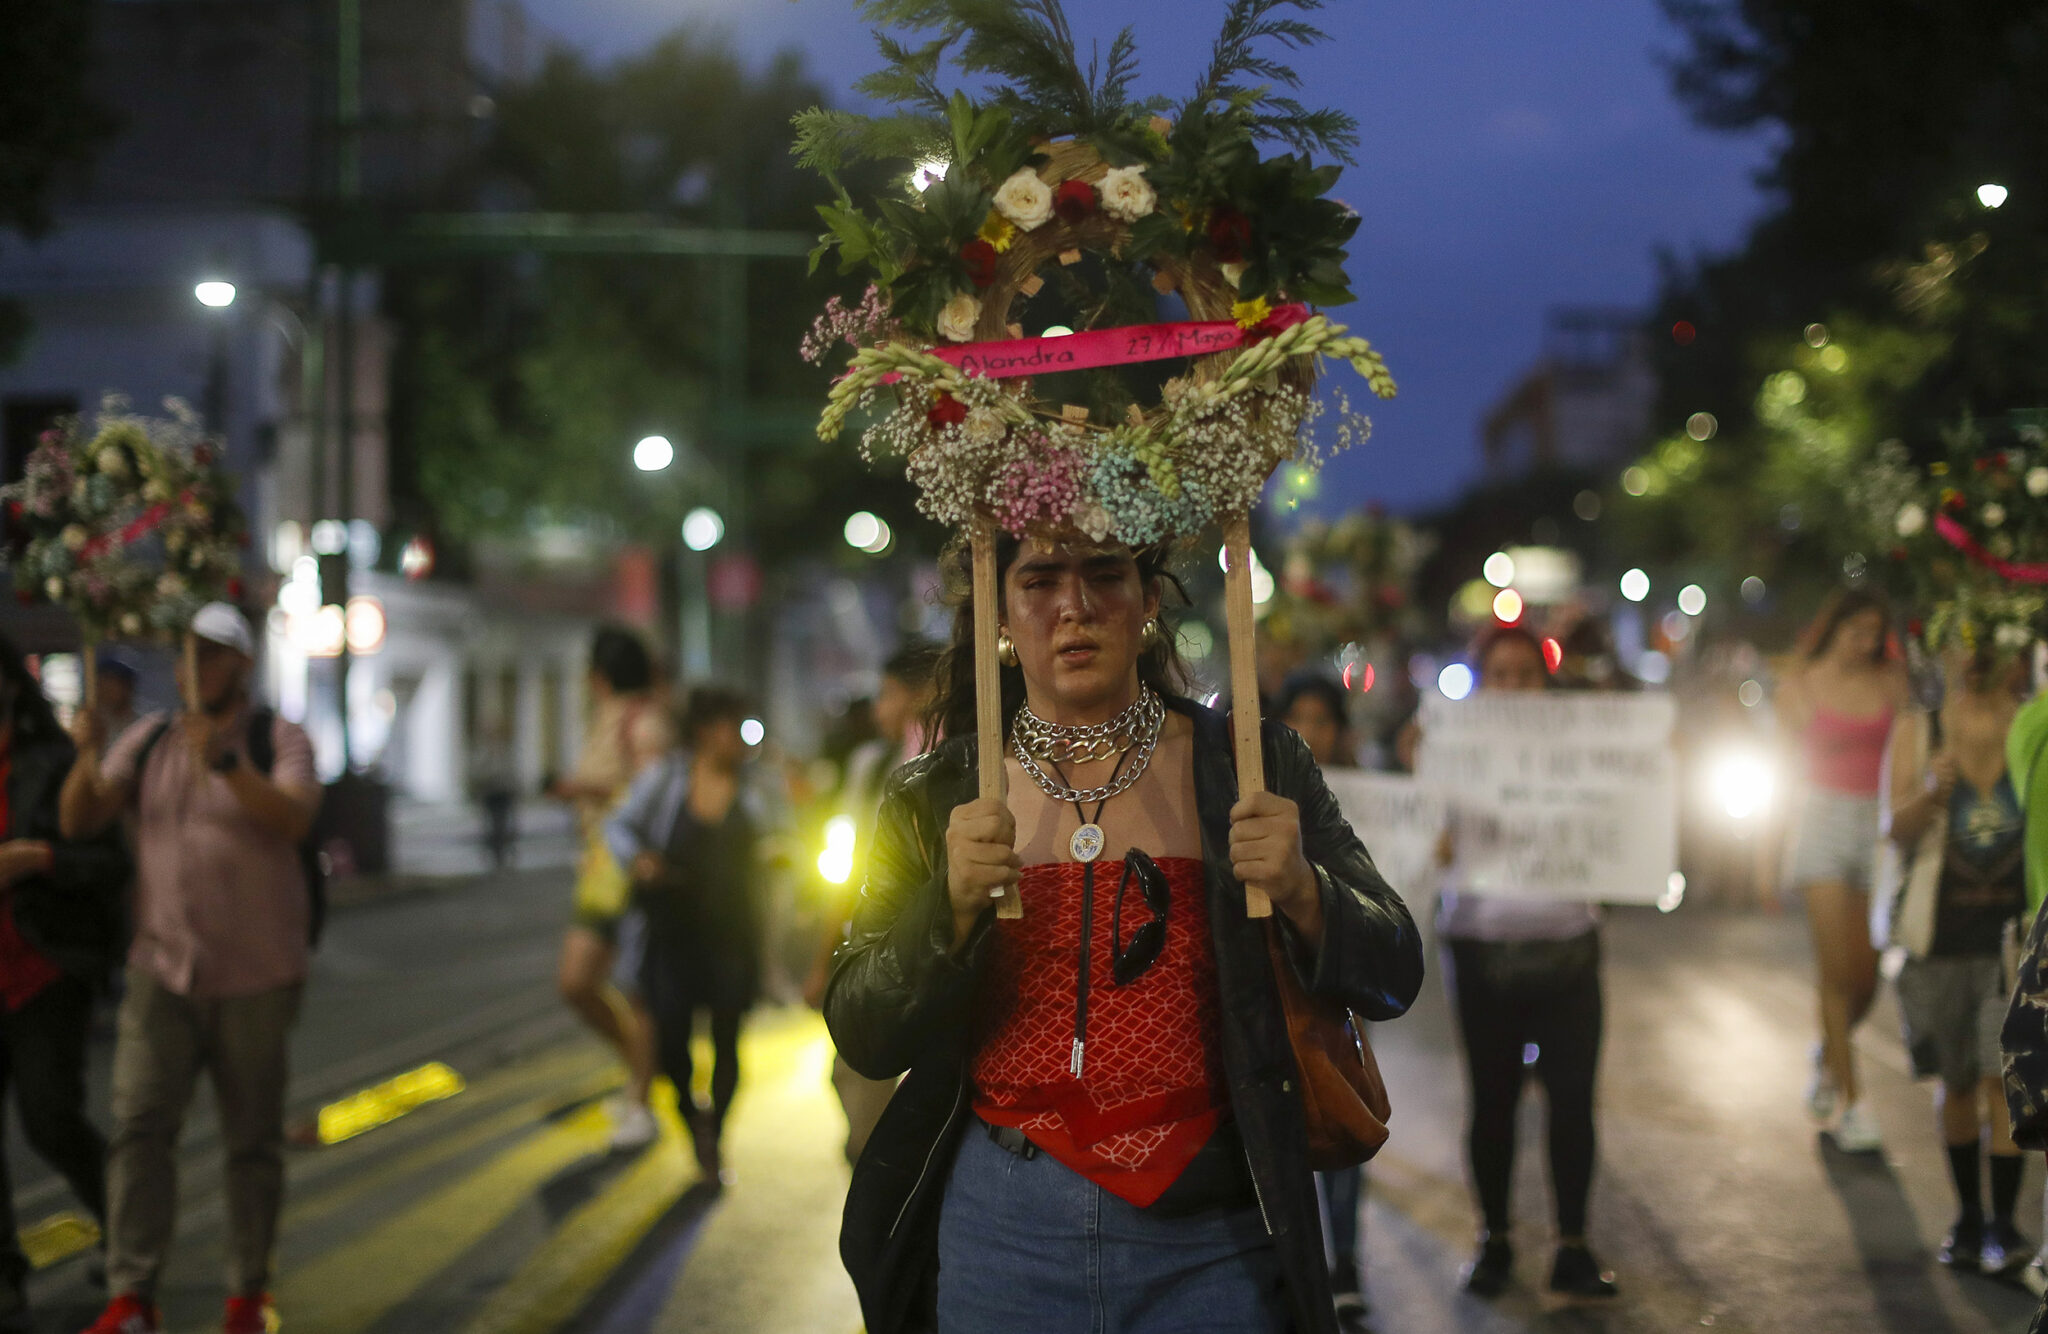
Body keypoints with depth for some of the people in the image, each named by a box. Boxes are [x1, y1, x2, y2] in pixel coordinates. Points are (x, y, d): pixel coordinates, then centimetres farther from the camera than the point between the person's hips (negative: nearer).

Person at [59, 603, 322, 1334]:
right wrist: (86, 757, -23)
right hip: (164, 972, 2)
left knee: (253, 1139, 6)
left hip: (255, 978, -2)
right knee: (139, 1124, -10)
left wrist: (224, 762, -40)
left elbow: (294, 817, -25)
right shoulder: (148, 740, 5)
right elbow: (78, 820, -3)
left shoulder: (279, 740, -5)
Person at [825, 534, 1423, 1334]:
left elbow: (1393, 981, 0)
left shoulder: (1251, 768, 2)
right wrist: (952, 905, -16)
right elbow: (864, 1041, 0)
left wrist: (1302, 894, -20)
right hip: (1001, 1232, 1)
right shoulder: (933, 800, 5)